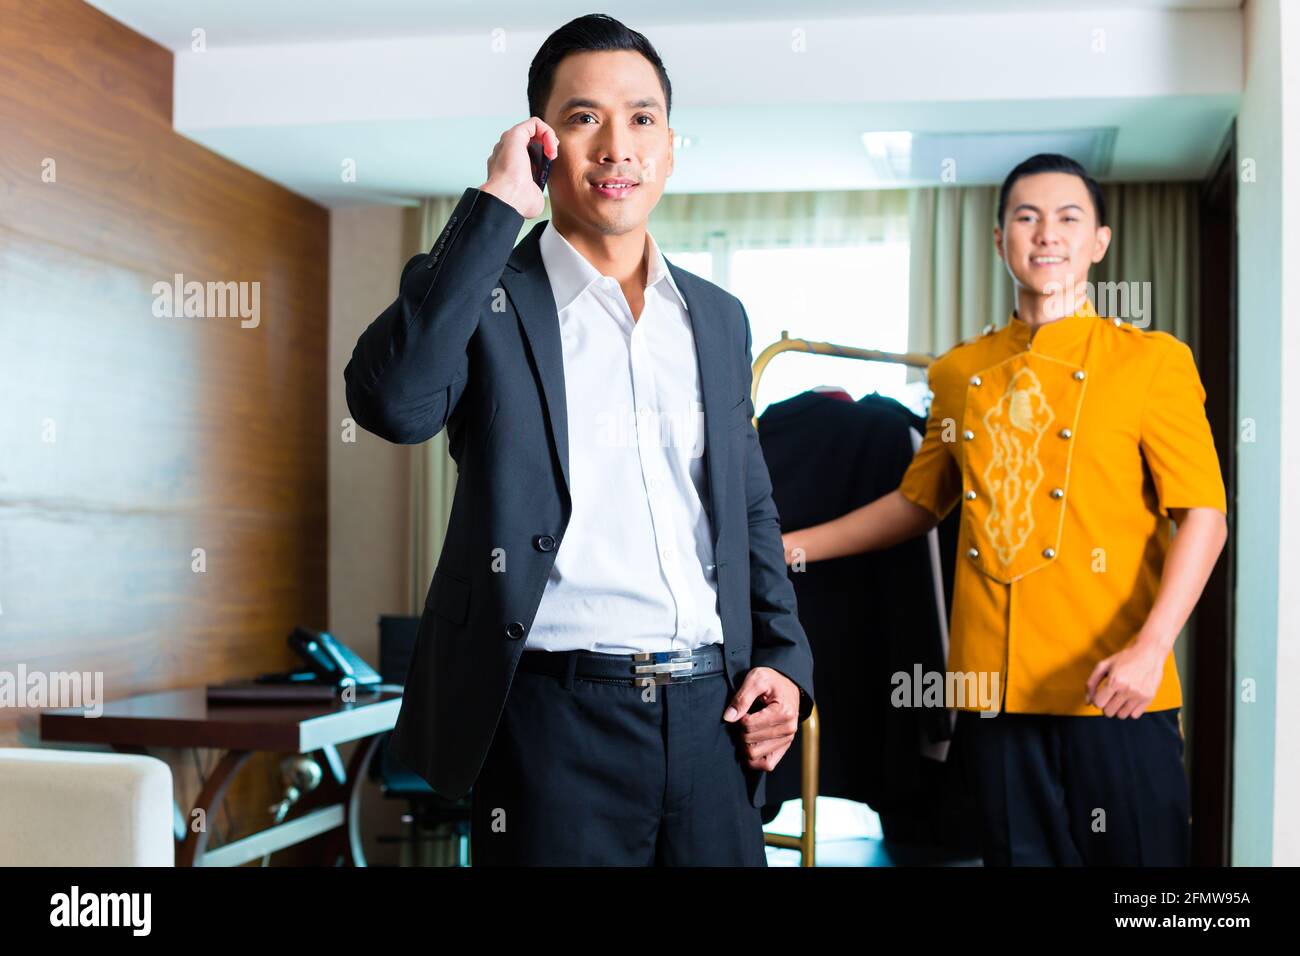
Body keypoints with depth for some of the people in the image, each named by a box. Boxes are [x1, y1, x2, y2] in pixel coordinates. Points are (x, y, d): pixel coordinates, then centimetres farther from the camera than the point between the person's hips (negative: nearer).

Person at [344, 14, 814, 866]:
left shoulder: (719, 317, 14)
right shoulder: (484, 296, 0)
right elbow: (393, 403, -21)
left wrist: (783, 659, 7)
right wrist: (494, 209, -16)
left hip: (710, 712, 5)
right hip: (556, 712, -4)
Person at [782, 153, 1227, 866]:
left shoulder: (1153, 362, 1)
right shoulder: (958, 373, 12)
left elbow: (1203, 517, -5)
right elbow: (918, 502, 23)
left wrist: (1149, 649, -18)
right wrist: (788, 547, 19)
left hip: (1113, 690, -3)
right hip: (995, 690, 3)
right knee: (1020, 853, 10)